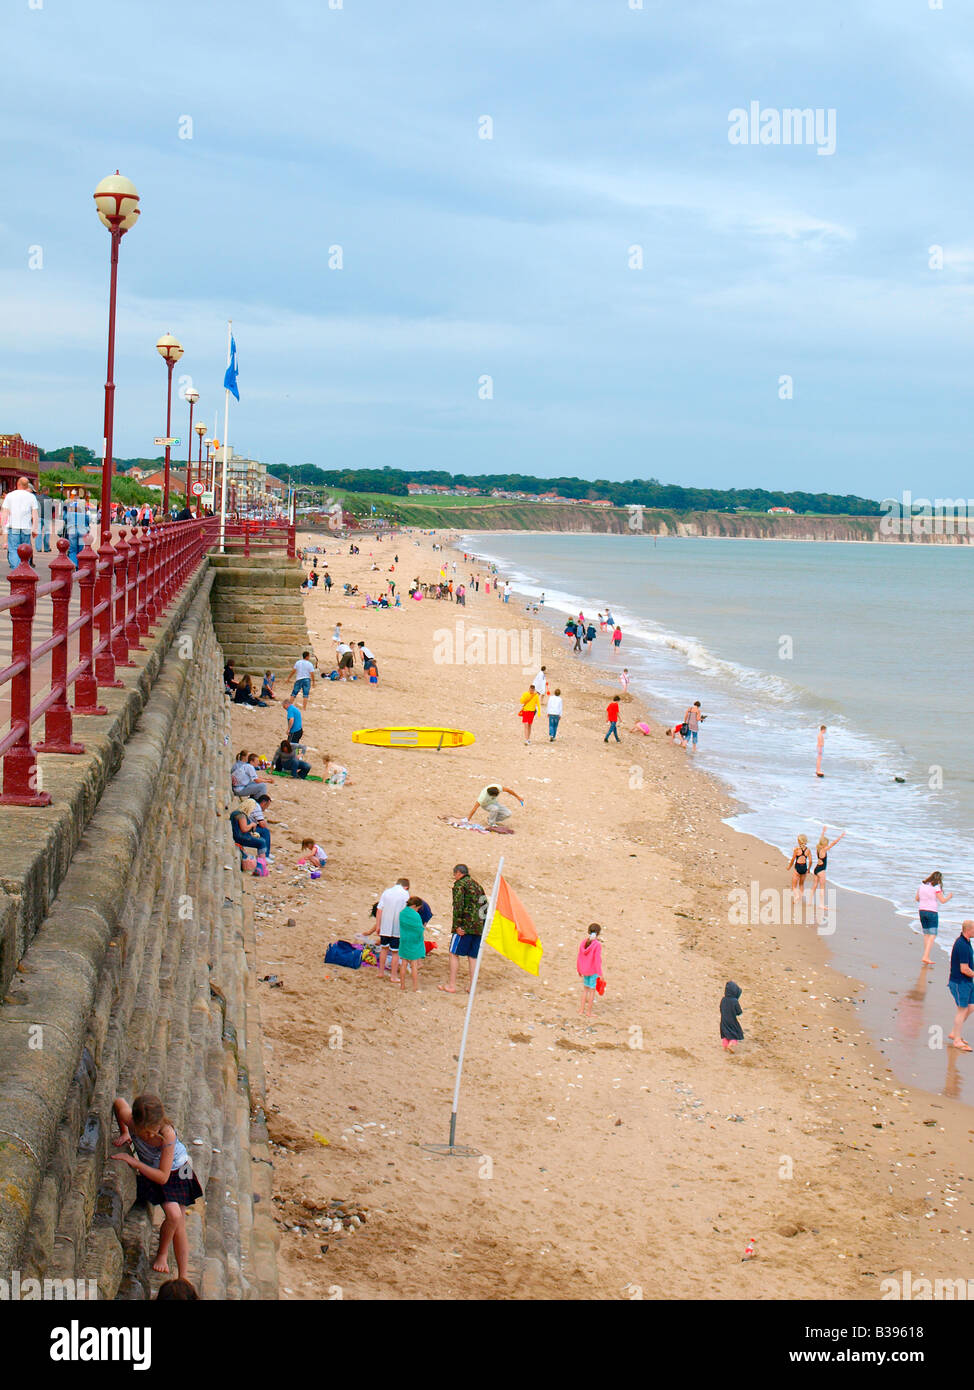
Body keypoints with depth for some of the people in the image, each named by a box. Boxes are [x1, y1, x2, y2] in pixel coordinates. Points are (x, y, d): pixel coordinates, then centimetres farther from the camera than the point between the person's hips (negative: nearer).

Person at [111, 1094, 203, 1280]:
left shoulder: (167, 1135, -37)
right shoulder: (130, 1121, -29)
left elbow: (163, 1177, -31)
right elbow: (118, 1102, -4)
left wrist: (134, 1162, -32)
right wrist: (124, 1133, 1)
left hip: (175, 1171, -1)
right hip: (149, 1171, 1)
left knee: (179, 1226, 0)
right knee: (173, 1215, -20)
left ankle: (184, 1278, 11)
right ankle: (162, 1254, 6)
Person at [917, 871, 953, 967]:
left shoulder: (922, 886, 8)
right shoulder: (936, 887, -10)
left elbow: (916, 898, 15)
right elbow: (942, 901, -10)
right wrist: (949, 896, 8)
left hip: (922, 911, 6)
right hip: (932, 912, -6)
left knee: (926, 935, 15)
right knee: (932, 935, -5)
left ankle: (926, 957, 18)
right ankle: (926, 957, -16)